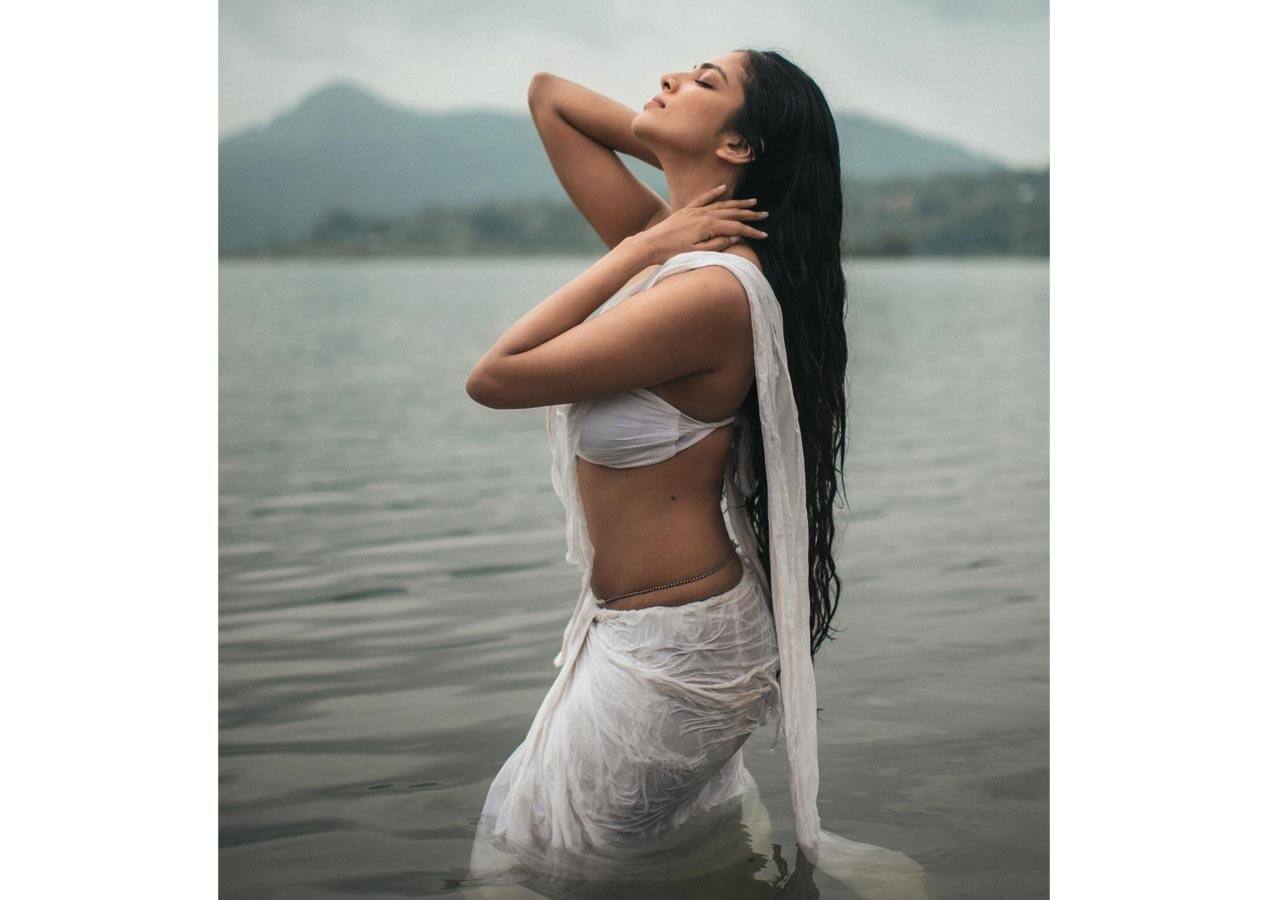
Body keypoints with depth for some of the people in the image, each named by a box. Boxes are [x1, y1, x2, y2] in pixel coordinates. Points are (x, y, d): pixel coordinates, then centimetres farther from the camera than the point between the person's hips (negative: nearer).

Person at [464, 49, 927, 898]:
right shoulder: (665, 234, -2)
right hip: (624, 618, 9)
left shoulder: (714, 289, -27)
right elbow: (549, 95, 7)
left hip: (673, 646, -9)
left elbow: (495, 378, -23)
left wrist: (641, 251, -19)